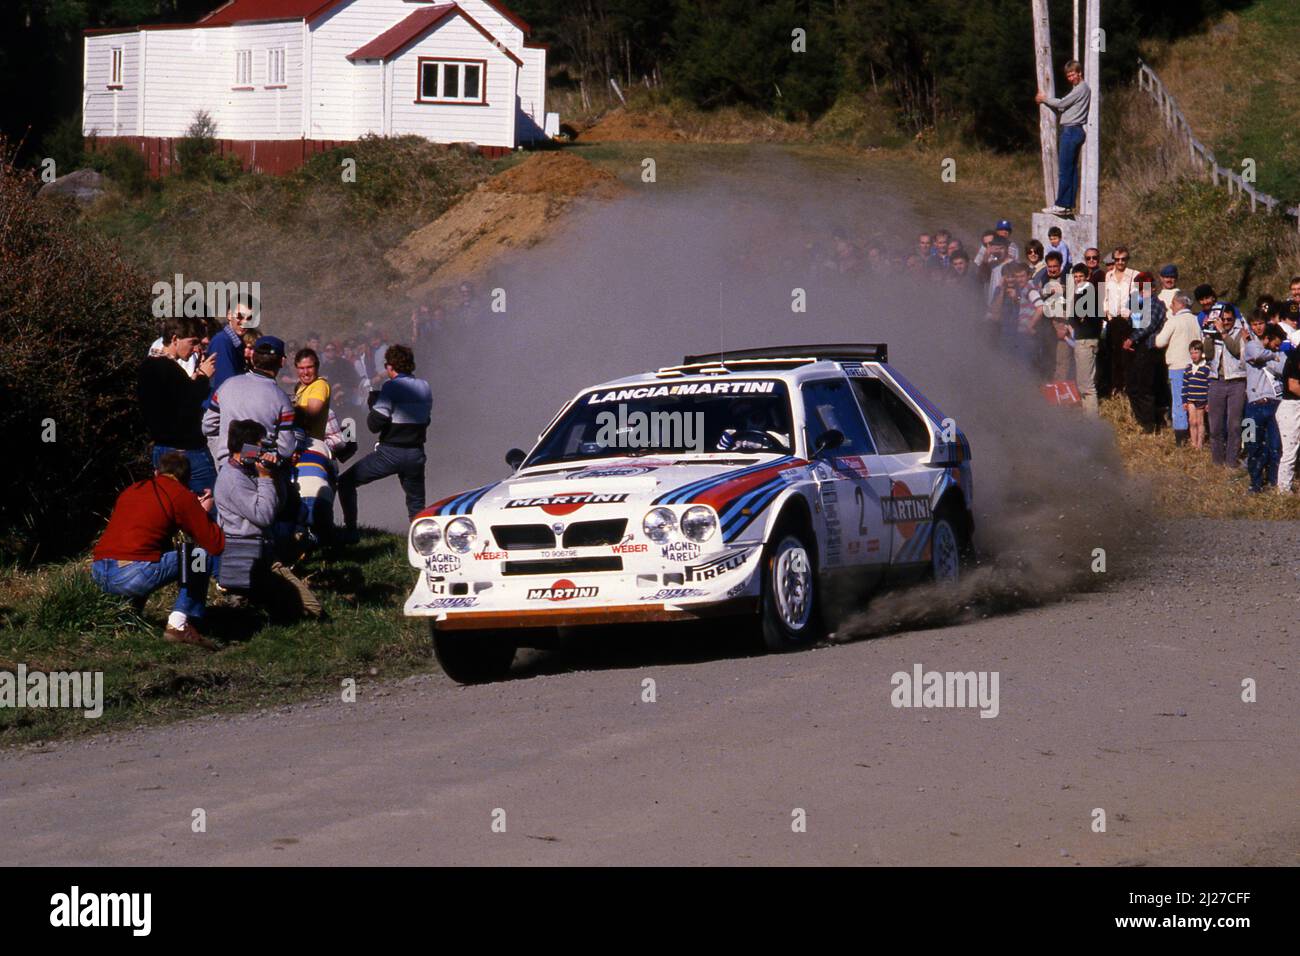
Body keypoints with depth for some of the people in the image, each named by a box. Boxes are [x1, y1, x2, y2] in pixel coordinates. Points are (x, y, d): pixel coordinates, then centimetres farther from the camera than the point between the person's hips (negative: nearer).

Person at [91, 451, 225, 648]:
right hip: (134, 575, -7)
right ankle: (178, 625, 1)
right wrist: (203, 513, 23)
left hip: (98, 574, 7)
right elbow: (216, 545, 4)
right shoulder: (181, 495, 4)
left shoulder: (131, 490, 23)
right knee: (201, 556, 11)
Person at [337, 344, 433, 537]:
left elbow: (375, 424, -15)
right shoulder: (425, 388, 8)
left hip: (391, 453, -6)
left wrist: (373, 403, 4)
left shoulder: (392, 387, -12)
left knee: (346, 482, 6)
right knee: (416, 503, 17)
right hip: (416, 454, 6)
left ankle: (350, 531, 0)